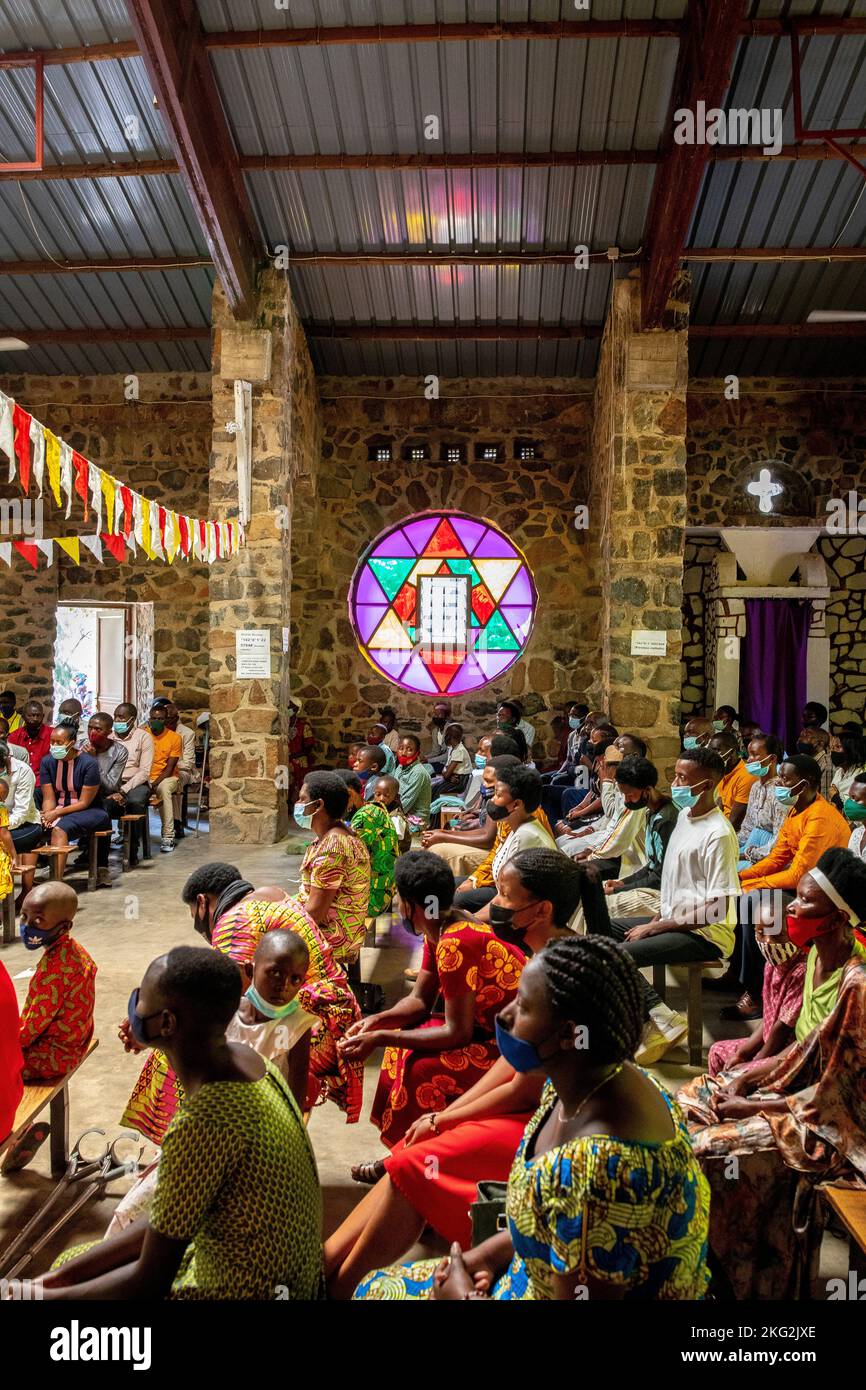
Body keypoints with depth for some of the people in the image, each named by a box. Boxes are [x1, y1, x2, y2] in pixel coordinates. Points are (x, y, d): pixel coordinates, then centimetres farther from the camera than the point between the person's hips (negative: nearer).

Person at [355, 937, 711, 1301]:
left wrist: (465, 1296, -12)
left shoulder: (595, 1166, -35)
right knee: (376, 1285, 15)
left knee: (380, 1290, 3)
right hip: (537, 1276, 7)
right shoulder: (576, 1085, -9)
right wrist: (486, 1255, 1)